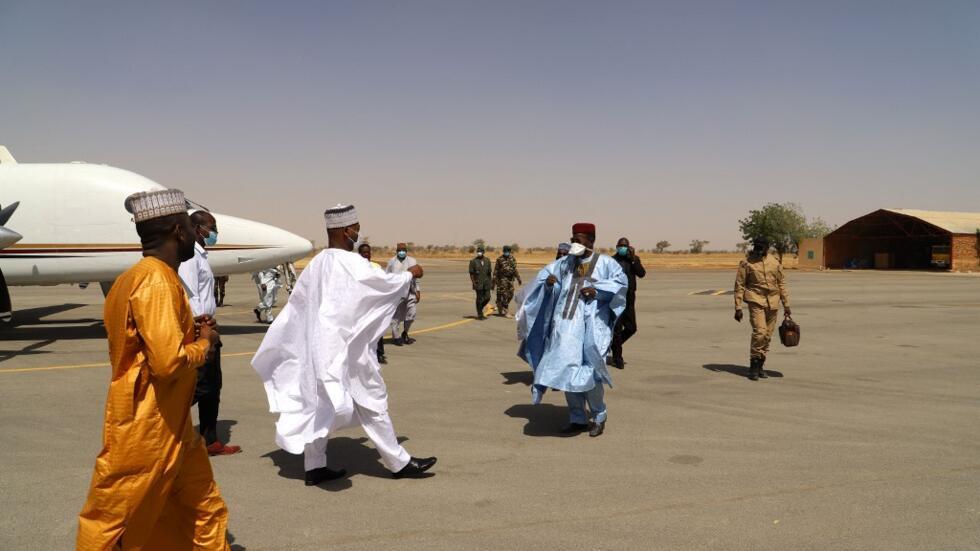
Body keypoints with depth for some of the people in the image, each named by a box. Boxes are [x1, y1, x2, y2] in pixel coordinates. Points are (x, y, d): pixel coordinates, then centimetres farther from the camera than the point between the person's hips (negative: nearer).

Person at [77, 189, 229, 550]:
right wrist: (204, 343, -11)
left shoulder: (146, 275, 10)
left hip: (170, 427, 10)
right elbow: (169, 361, -30)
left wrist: (190, 331, 8)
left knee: (206, 510, 17)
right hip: (144, 430, -10)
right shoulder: (156, 281, -22)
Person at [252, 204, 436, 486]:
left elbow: (297, 304, 13)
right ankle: (399, 462, 15)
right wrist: (410, 274, 9)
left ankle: (314, 466, 19)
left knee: (320, 405, 13)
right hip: (347, 346, -7)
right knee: (372, 404, 3)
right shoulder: (351, 263, -17)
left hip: (319, 346, 7)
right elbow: (386, 283, -9)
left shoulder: (316, 264, 5)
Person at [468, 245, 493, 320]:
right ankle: (480, 314, 8)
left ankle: (480, 308, 25)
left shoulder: (487, 260, 9)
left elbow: (490, 271, 13)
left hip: (486, 282, 4)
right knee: (479, 298, -1)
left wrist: (491, 280, 9)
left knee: (487, 297, 0)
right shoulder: (473, 261, -4)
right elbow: (471, 273, -3)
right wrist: (473, 283, -9)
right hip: (478, 283, -4)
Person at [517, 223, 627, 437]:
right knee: (567, 370, 2)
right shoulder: (566, 262, 13)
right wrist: (548, 282, -5)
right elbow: (545, 274, 18)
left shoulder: (605, 262, 2)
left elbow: (621, 281, -6)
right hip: (566, 323, 4)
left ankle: (599, 416, 16)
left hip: (591, 324, -4)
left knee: (588, 370, -6)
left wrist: (597, 289, -17)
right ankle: (578, 420, 15)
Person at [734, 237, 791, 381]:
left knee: (768, 335, 7)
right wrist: (738, 308, -7)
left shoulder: (775, 263, 7)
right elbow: (739, 285, -3)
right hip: (756, 302, -4)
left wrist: (786, 305, 12)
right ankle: (753, 366, -6)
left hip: (772, 303, 4)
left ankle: (760, 365, 19)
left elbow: (781, 283, 14)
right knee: (759, 332, -17)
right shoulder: (746, 263, -4)